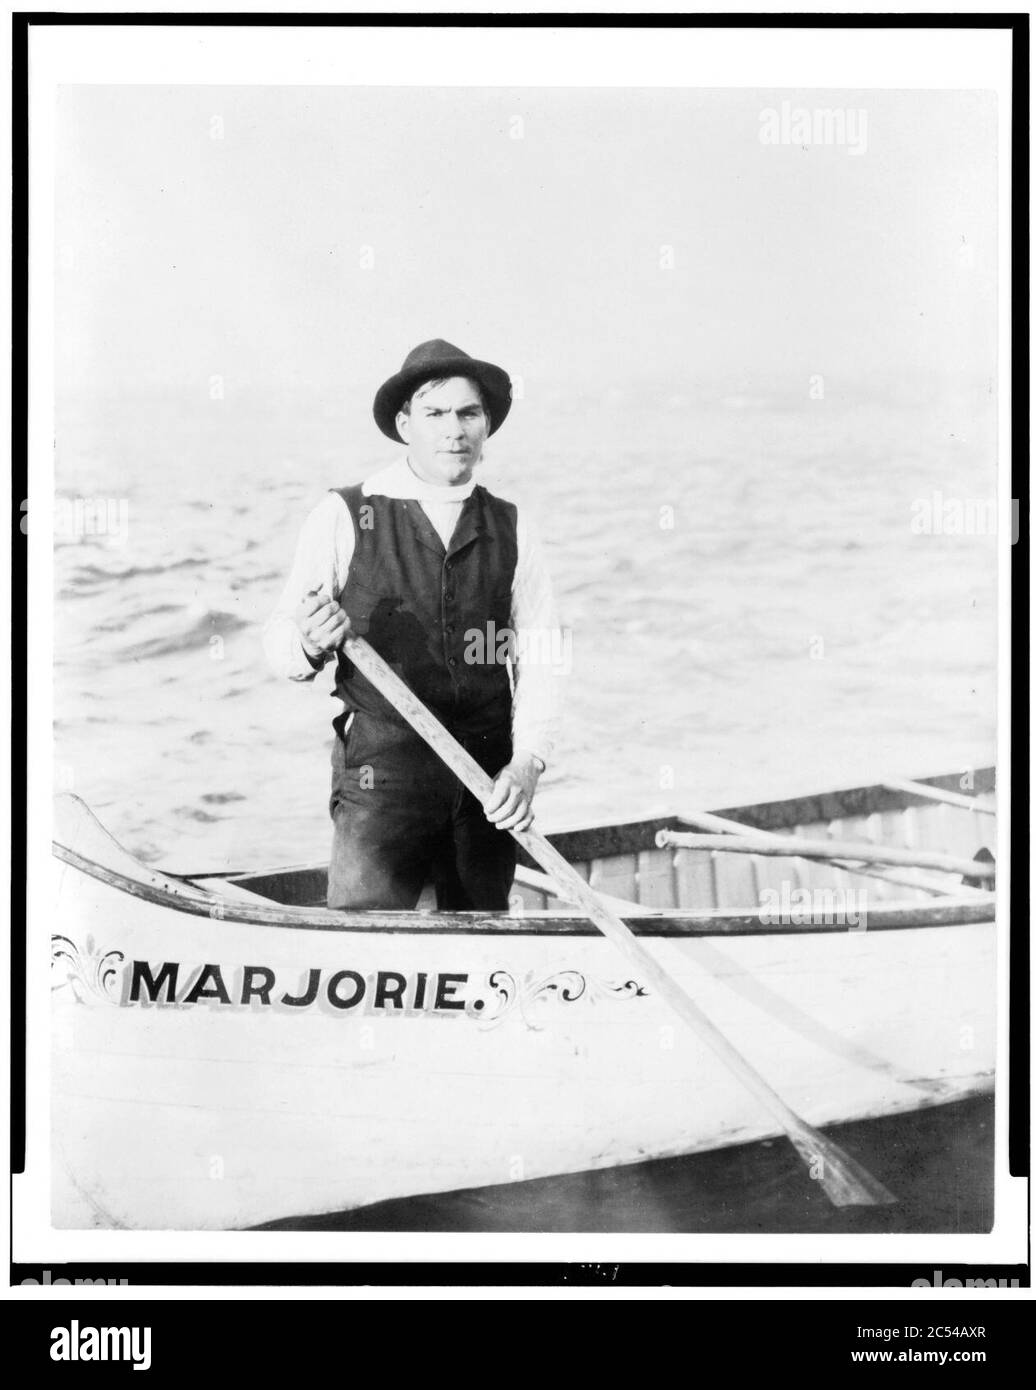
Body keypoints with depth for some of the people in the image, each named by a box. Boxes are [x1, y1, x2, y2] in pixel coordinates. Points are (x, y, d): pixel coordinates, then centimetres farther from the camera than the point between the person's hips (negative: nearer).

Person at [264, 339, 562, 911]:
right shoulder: (343, 516, -1)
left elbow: (537, 657, 6)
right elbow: (279, 641, -1)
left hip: (488, 777, 3)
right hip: (381, 770, -3)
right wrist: (310, 645, -24)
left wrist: (527, 762, -8)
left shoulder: (510, 527, 9)